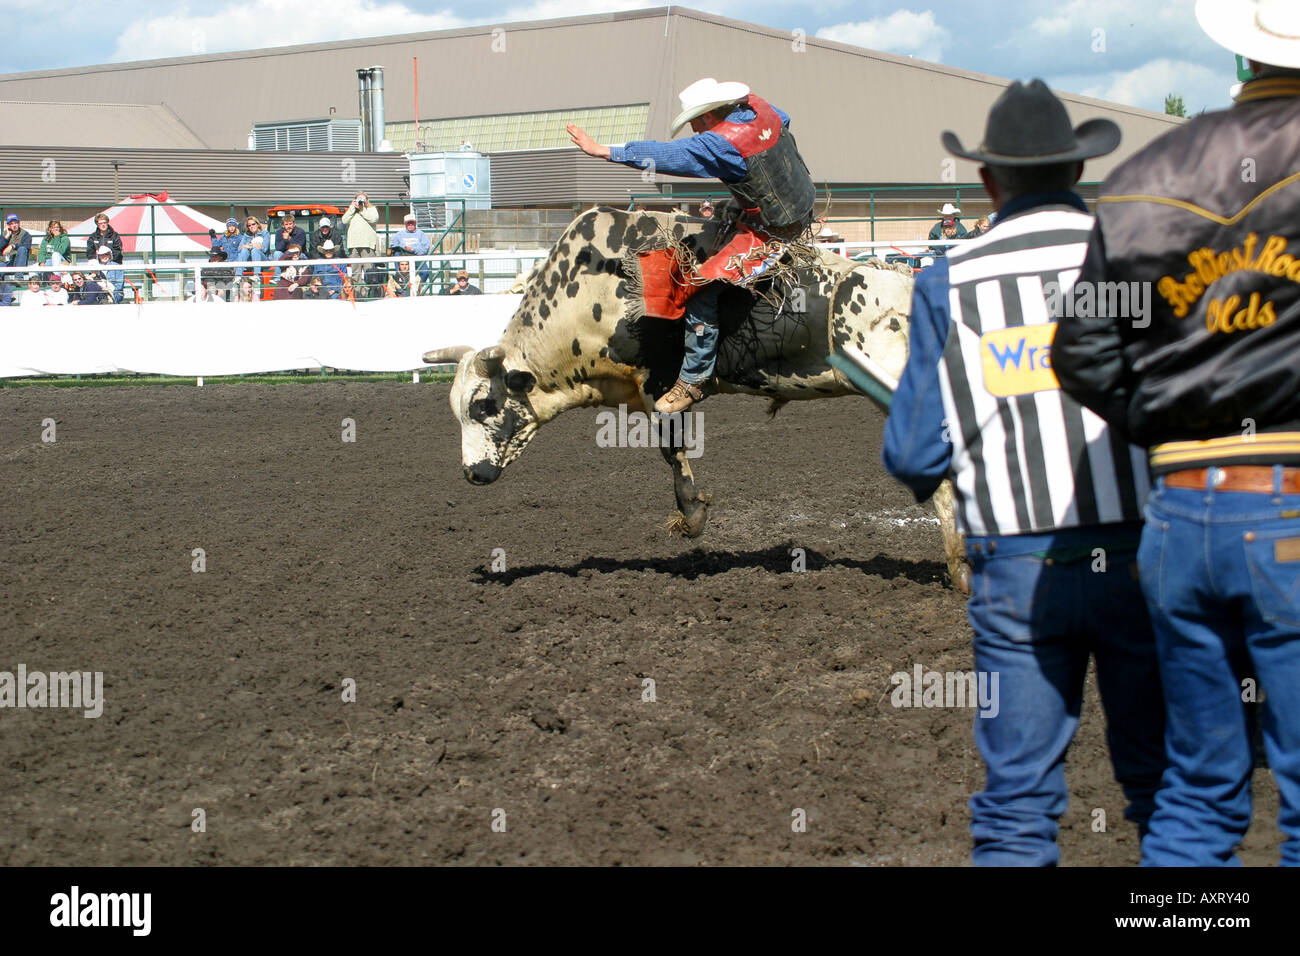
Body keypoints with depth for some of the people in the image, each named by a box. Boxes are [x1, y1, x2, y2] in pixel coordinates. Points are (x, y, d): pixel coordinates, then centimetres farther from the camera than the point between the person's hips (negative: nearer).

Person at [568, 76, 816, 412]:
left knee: (703, 289, -13)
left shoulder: (721, 142, -26)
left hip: (768, 235, -11)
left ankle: (693, 381, -6)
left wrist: (604, 151, -29)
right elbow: (784, 120, 22)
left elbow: (667, 154, -30)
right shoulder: (757, 106, -1)